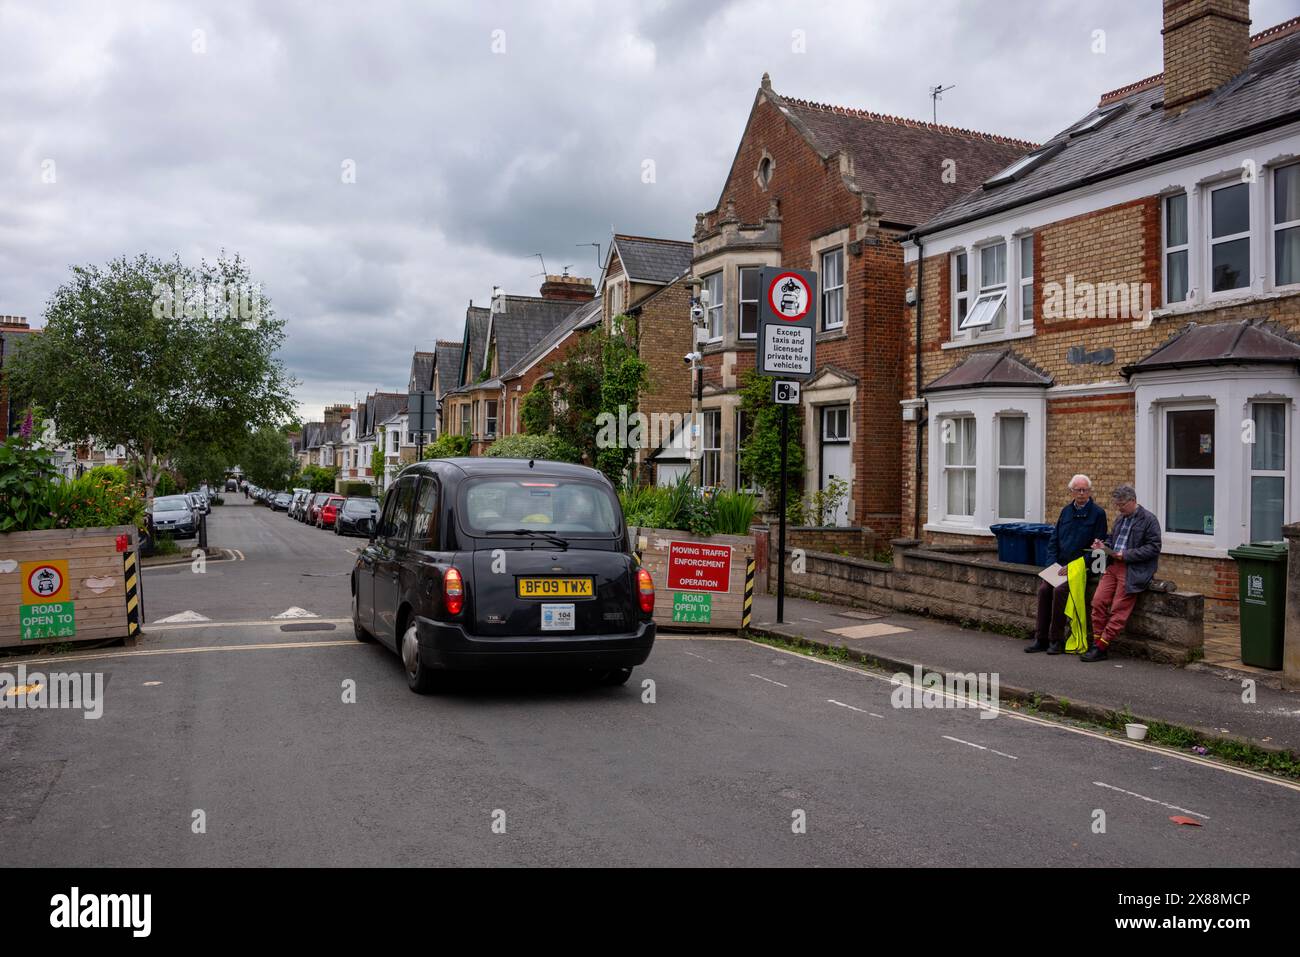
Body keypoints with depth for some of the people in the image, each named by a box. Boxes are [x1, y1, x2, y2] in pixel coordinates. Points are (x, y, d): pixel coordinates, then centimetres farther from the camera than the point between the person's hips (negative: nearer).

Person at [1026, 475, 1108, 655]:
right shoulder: (1066, 511, 15)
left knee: (1060, 590, -28)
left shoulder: (1097, 513, -3)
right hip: (1059, 564, 5)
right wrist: (1053, 564, 1)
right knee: (1044, 589, -18)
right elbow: (1053, 540, 17)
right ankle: (1041, 638, -12)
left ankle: (1056, 640, -17)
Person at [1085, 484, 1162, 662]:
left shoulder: (1149, 520, -5)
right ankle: (1098, 643, 1)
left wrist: (1126, 555, -16)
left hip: (1133, 571, -7)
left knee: (1118, 610, -8)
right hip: (1113, 566, 7)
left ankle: (1100, 648, -6)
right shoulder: (1120, 518, 18)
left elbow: (1153, 548, -10)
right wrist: (1104, 545, 7)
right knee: (1098, 601, -7)